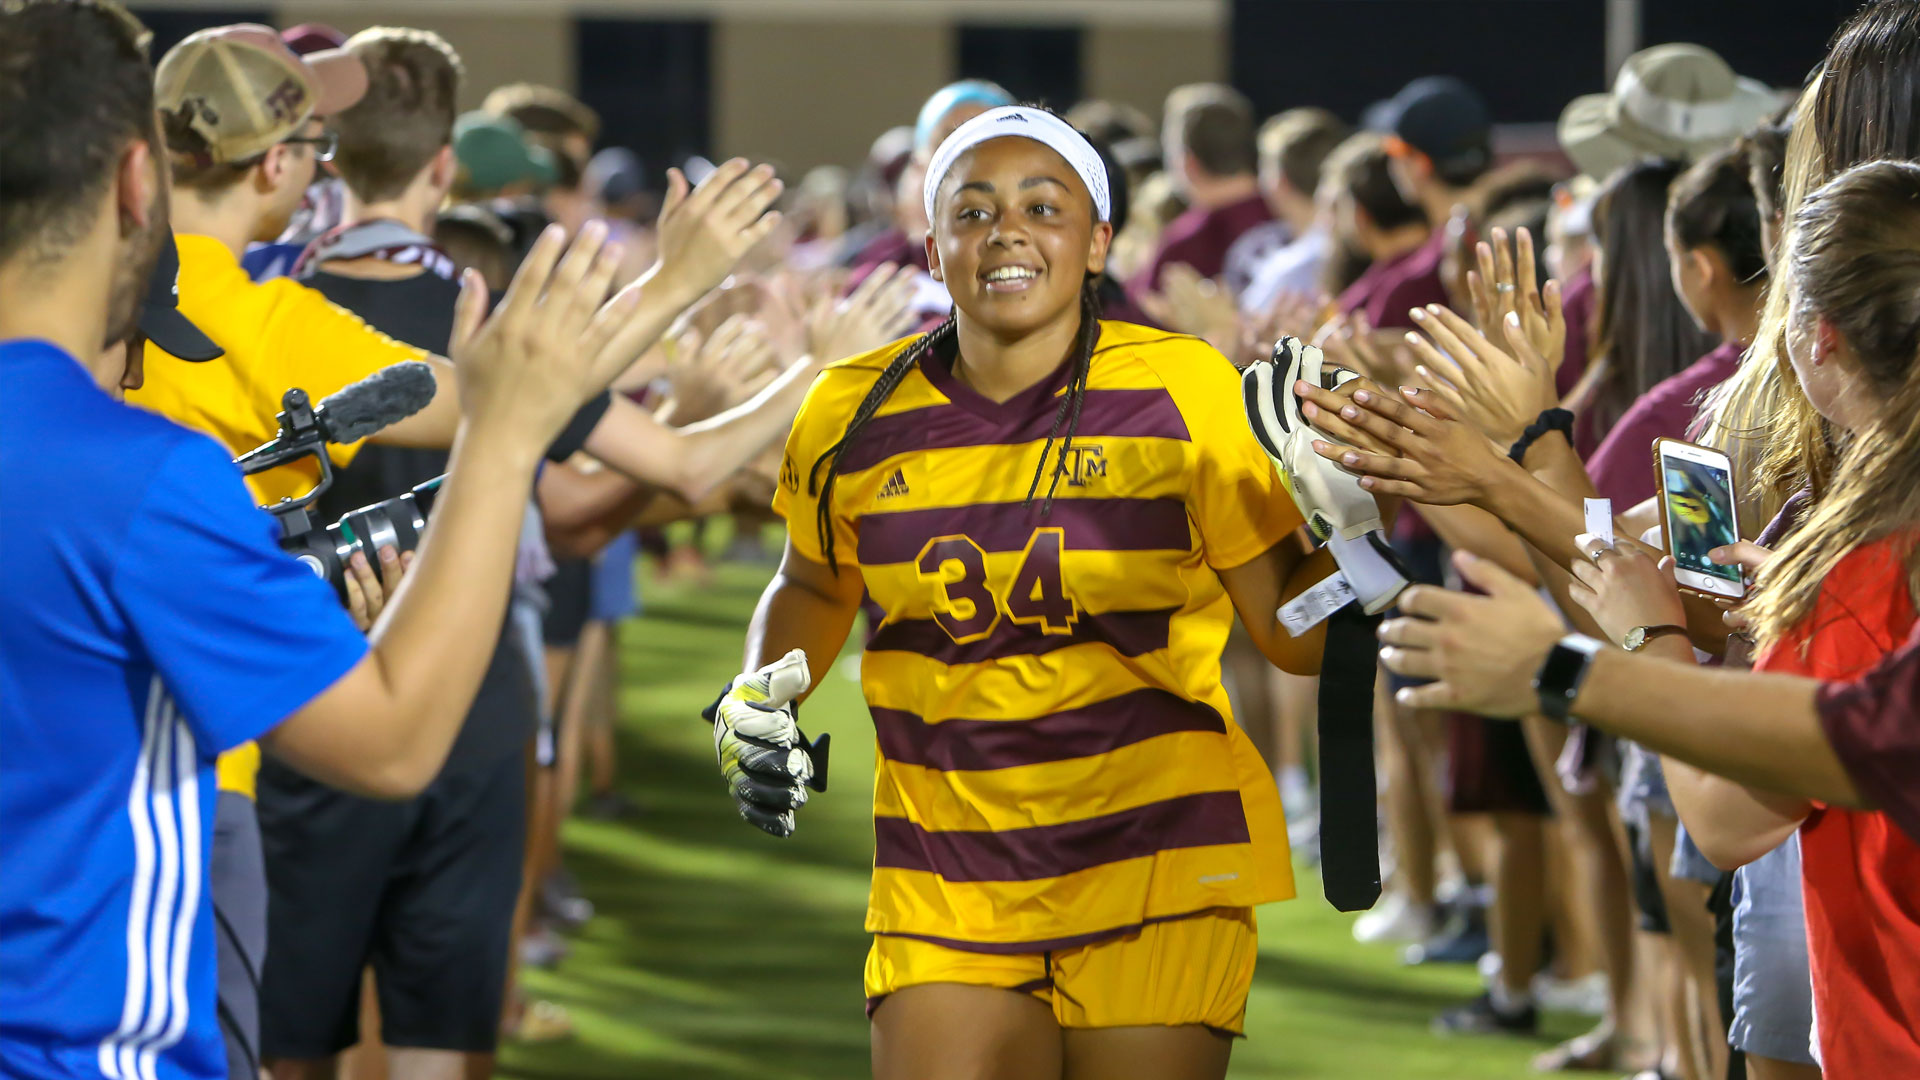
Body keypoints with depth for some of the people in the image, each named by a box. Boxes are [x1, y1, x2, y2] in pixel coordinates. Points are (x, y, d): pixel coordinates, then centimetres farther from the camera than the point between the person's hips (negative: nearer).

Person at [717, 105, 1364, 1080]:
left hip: (1158, 874, -2)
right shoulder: (853, 415, 2)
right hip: (943, 882, 2)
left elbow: (1289, 630, 0)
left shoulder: (1185, 395, -6)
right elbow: (814, 586, 22)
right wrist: (754, 703, 4)